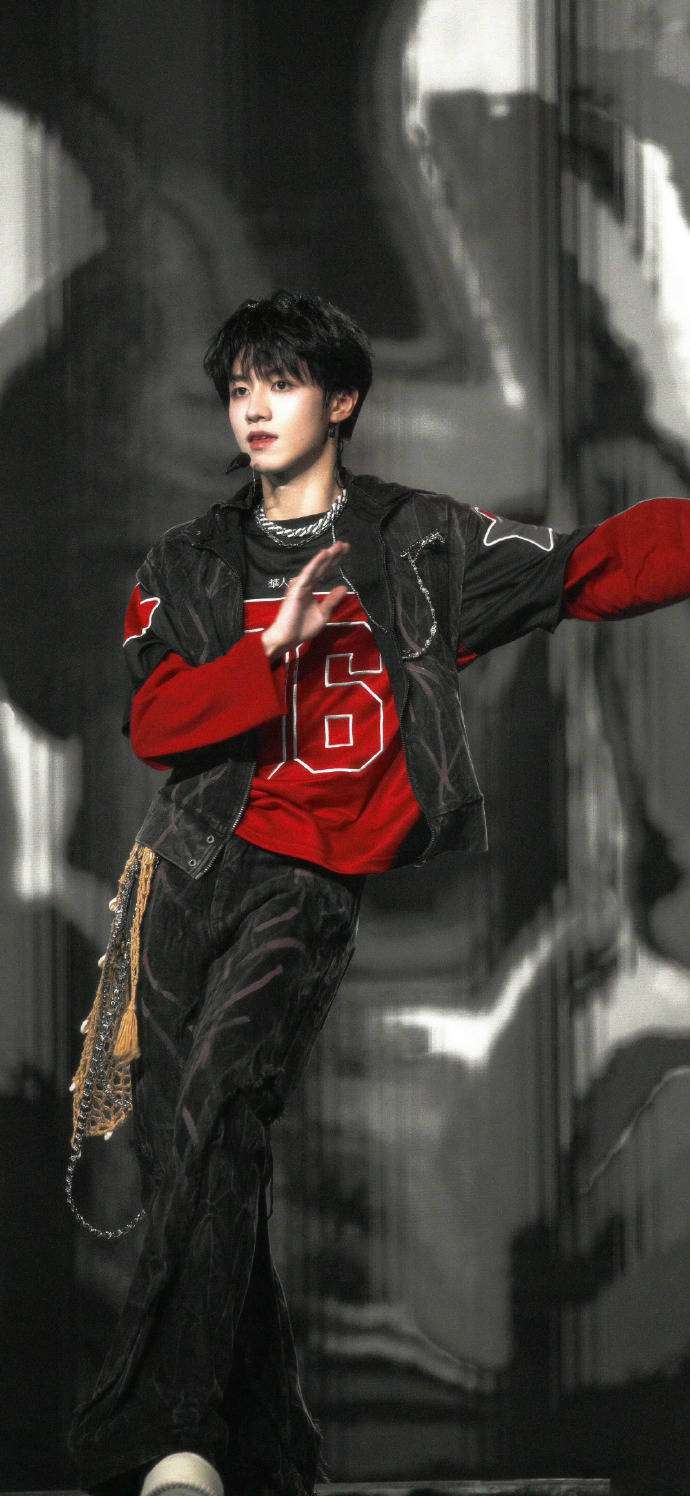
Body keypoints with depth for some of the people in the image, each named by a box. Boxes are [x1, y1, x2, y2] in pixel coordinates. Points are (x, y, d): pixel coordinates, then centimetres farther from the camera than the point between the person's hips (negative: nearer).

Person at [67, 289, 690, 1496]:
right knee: (178, 1149, -4)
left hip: (309, 884, -4)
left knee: (219, 1110, -24)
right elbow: (153, 722, 5)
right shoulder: (191, 565, 18)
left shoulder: (418, 542, 11)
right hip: (189, 865, 4)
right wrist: (277, 648, -9)